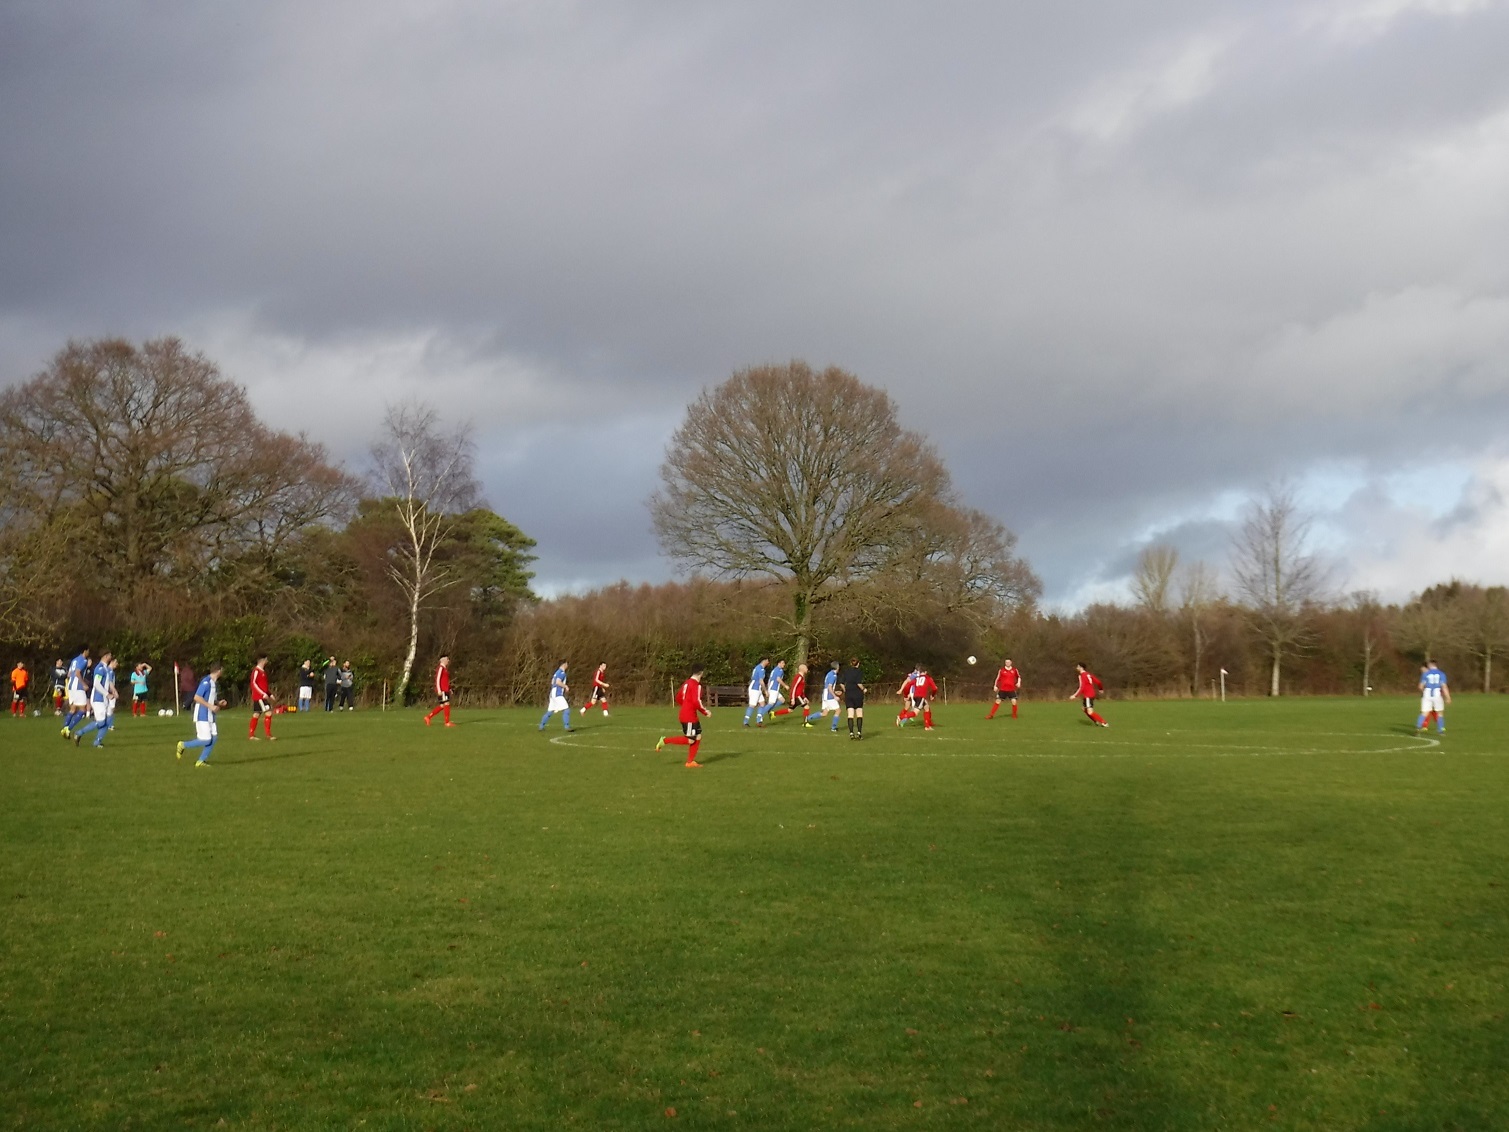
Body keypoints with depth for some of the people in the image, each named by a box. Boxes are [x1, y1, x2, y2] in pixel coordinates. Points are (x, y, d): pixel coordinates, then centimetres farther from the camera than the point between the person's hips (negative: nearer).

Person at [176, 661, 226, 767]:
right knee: (206, 740, -10)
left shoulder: (215, 683, 12)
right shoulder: (206, 682, -17)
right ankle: (183, 746, 9)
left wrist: (218, 703, 7)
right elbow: (197, 697, -22)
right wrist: (211, 706, -22)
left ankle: (201, 761, 8)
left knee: (214, 737, 0)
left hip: (210, 716, 9)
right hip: (202, 715, -9)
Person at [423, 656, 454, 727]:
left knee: (442, 706, 9)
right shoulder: (440, 668, -10)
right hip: (442, 691, -10)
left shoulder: (445, 669, 19)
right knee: (446, 704, -10)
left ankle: (428, 717, 15)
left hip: (445, 690, 10)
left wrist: (449, 689, 19)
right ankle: (447, 722, -8)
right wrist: (439, 690, -21)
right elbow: (437, 679, -16)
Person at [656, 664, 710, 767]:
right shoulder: (696, 685, -16)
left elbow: (678, 698, 18)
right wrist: (705, 711, -11)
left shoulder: (687, 683, 12)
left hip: (692, 716, 10)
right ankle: (666, 740, 0)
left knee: (698, 737, 9)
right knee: (690, 740, -5)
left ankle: (690, 761, 10)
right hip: (689, 717, -10)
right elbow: (696, 701, -24)